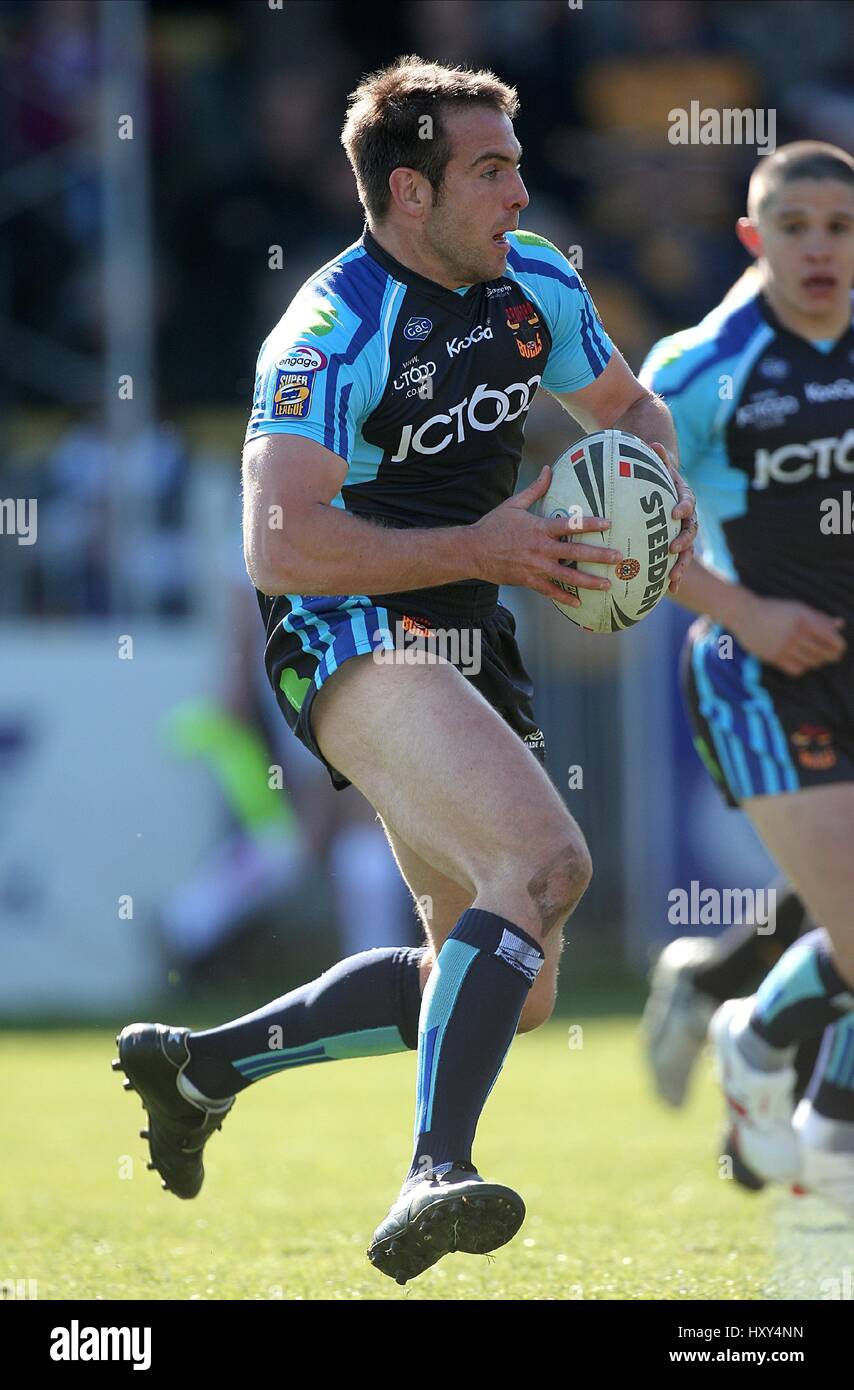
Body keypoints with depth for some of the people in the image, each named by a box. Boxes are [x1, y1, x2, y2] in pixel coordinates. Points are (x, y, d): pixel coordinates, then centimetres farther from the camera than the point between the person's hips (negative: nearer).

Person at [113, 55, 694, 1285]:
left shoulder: (534, 282, 5)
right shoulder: (331, 334, -19)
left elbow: (628, 408, 23)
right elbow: (279, 547, -26)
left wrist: (665, 490, 0)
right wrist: (480, 548, -25)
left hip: (465, 653, 9)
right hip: (349, 643, -9)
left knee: (514, 986, 11)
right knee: (547, 861, -32)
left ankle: (201, 1065, 22)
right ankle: (435, 1179, -39)